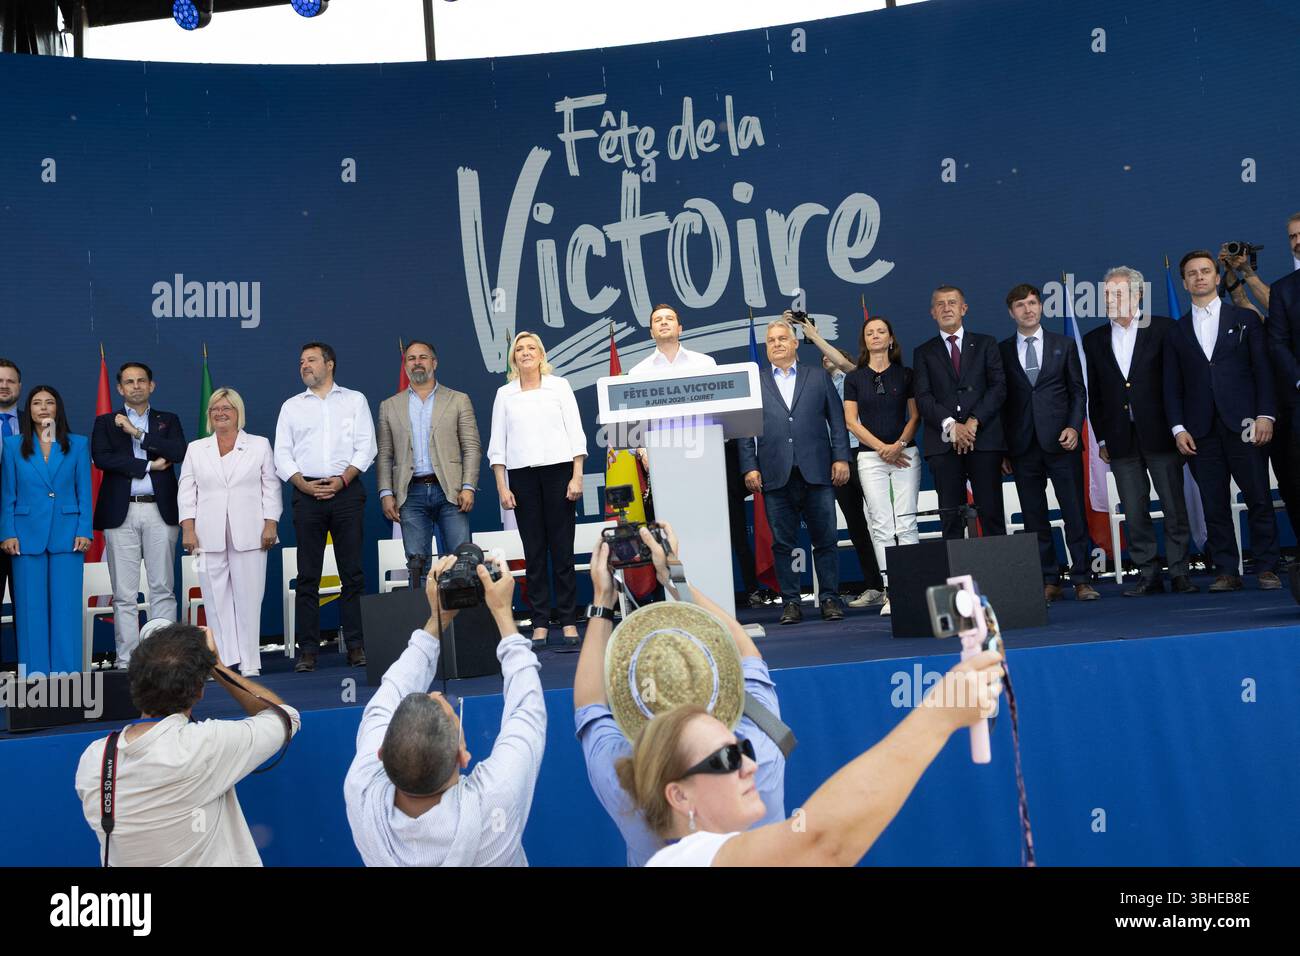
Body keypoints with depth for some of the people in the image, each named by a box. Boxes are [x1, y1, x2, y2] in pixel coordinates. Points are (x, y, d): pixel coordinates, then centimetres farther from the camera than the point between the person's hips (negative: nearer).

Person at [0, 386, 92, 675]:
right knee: (31, 606, 2)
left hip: (67, 536, 0)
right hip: (28, 536, 1)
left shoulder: (77, 444, 6)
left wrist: (84, 531, -4)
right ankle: (34, 672, 9)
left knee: (66, 605, 0)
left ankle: (65, 671, 6)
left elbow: (84, 492, 5)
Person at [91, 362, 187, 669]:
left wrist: (137, 433, -7)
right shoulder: (105, 422, 12)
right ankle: (126, 661, 3)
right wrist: (148, 465, -8)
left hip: (160, 510, 0)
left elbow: (179, 452, -5)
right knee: (124, 594, 0)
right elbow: (101, 458, -5)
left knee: (162, 589, 1)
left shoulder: (168, 421, 14)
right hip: (121, 513, 0)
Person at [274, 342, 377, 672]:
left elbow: (365, 447, 2)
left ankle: (356, 646, 3)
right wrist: (304, 484, -8)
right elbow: (282, 455, 8)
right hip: (307, 493, 1)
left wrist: (342, 479, -11)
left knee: (352, 572, -1)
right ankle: (308, 650, 2)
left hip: (347, 491, -1)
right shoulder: (291, 406, 15)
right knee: (308, 575, 0)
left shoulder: (354, 400, 11)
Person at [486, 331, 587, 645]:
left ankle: (569, 622, 3)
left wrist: (577, 476, -6)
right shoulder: (504, 394, 10)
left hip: (558, 470, -1)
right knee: (534, 552, 2)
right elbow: (497, 443, 9)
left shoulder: (559, 386, 7)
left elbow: (576, 433, 3)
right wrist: (502, 486, 1)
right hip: (521, 475, 1)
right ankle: (540, 624, 6)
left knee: (562, 549, -2)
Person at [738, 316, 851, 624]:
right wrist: (749, 467, -2)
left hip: (816, 471, 0)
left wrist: (841, 458, 0)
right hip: (775, 475, 0)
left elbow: (837, 419, 10)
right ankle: (790, 602, 9)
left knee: (825, 539, 2)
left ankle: (830, 598, 10)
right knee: (783, 543, 2)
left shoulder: (818, 376, 13)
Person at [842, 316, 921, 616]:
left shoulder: (905, 374, 8)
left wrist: (900, 444, -11)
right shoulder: (854, 378, 7)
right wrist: (882, 448, -8)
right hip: (870, 457, 0)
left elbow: (915, 415, 5)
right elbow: (852, 421, 2)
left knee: (906, 523, -4)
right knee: (881, 526, -3)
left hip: (905, 454, 0)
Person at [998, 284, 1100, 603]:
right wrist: (1004, 449, 2)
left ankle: (1082, 579, 5)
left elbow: (1078, 391, 10)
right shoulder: (1003, 351, 8)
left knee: (1075, 513, -2)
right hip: (1023, 446, 0)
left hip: (1061, 442, 0)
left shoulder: (1063, 345, 10)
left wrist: (1074, 426, -7)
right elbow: (1001, 400, 7)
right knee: (1034, 518, 2)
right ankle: (1048, 582, 9)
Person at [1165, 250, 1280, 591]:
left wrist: (1265, 414, -7)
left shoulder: (1245, 319, 11)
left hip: (1242, 424, -1)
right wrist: (1178, 427, -1)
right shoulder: (1176, 333, 15)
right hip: (1201, 431, 2)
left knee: (1259, 499, -2)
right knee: (1214, 506, 1)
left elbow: (1263, 369, 4)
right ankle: (1226, 571, 6)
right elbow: (1172, 386, 11)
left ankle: (1266, 568, 5)